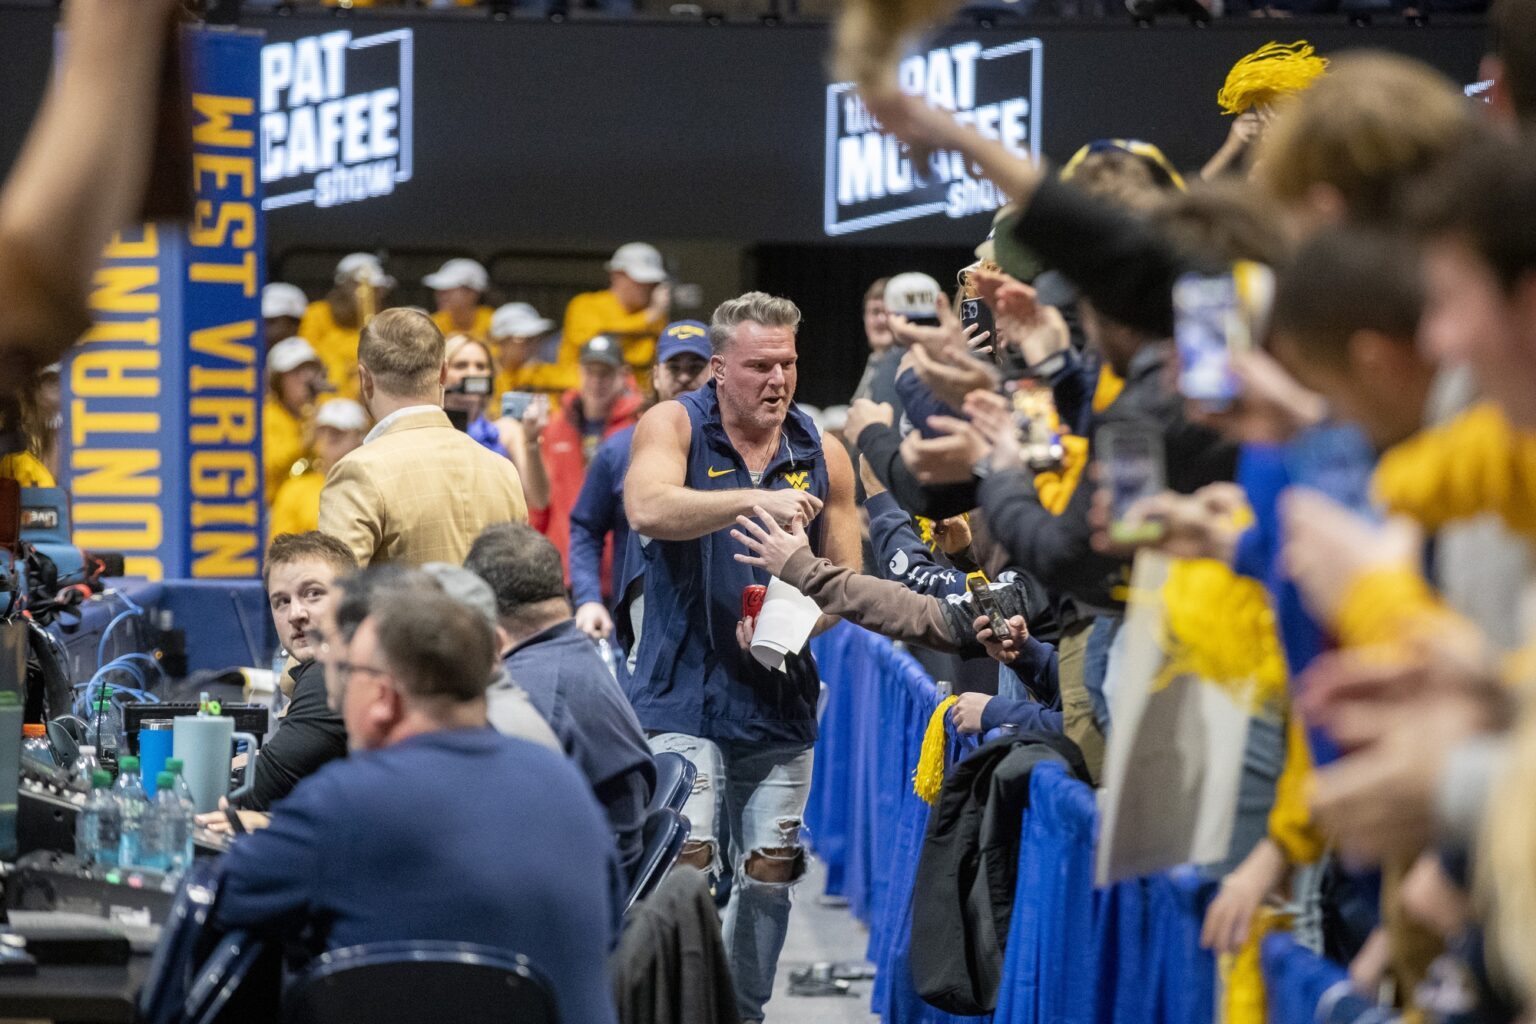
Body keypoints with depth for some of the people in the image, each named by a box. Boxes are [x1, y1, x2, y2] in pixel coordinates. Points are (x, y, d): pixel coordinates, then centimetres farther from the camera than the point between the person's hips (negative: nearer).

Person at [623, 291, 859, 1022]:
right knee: (684, 861, -16)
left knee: (769, 872, 6)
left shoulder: (822, 456, 8)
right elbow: (647, 509, -24)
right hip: (683, 693, -4)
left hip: (779, 697, 4)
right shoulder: (675, 427, -3)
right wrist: (755, 500, -34)